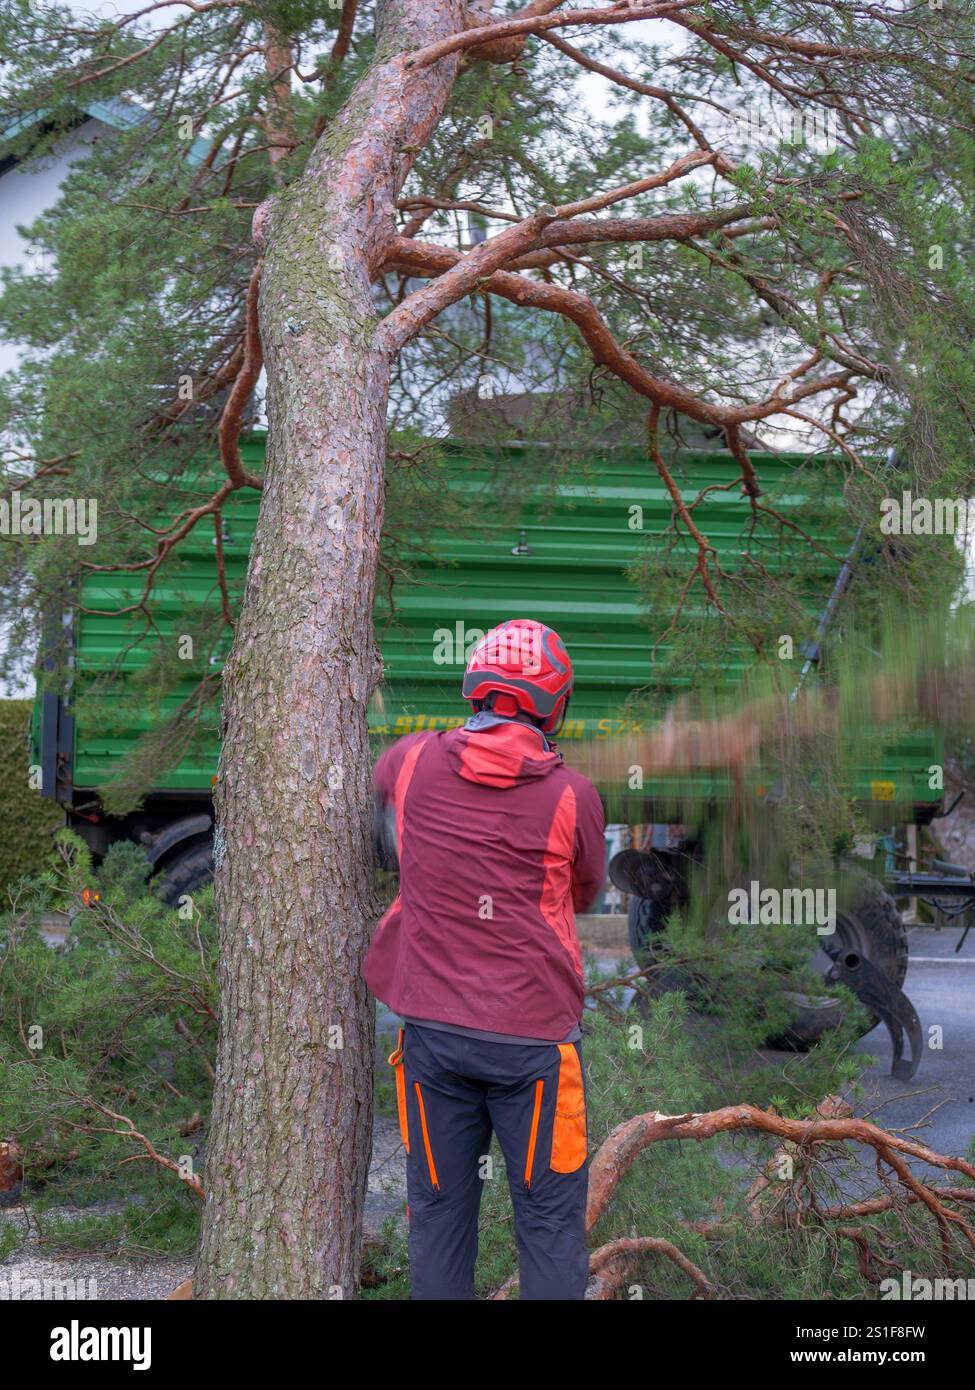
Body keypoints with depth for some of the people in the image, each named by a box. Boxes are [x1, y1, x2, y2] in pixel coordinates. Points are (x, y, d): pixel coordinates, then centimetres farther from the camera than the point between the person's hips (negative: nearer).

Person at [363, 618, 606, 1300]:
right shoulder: (572, 795, -9)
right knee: (550, 1218, 7)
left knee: (439, 1215, 13)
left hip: (433, 1032, 3)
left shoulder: (416, 760, -2)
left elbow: (379, 778, 23)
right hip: (533, 1036, -3)